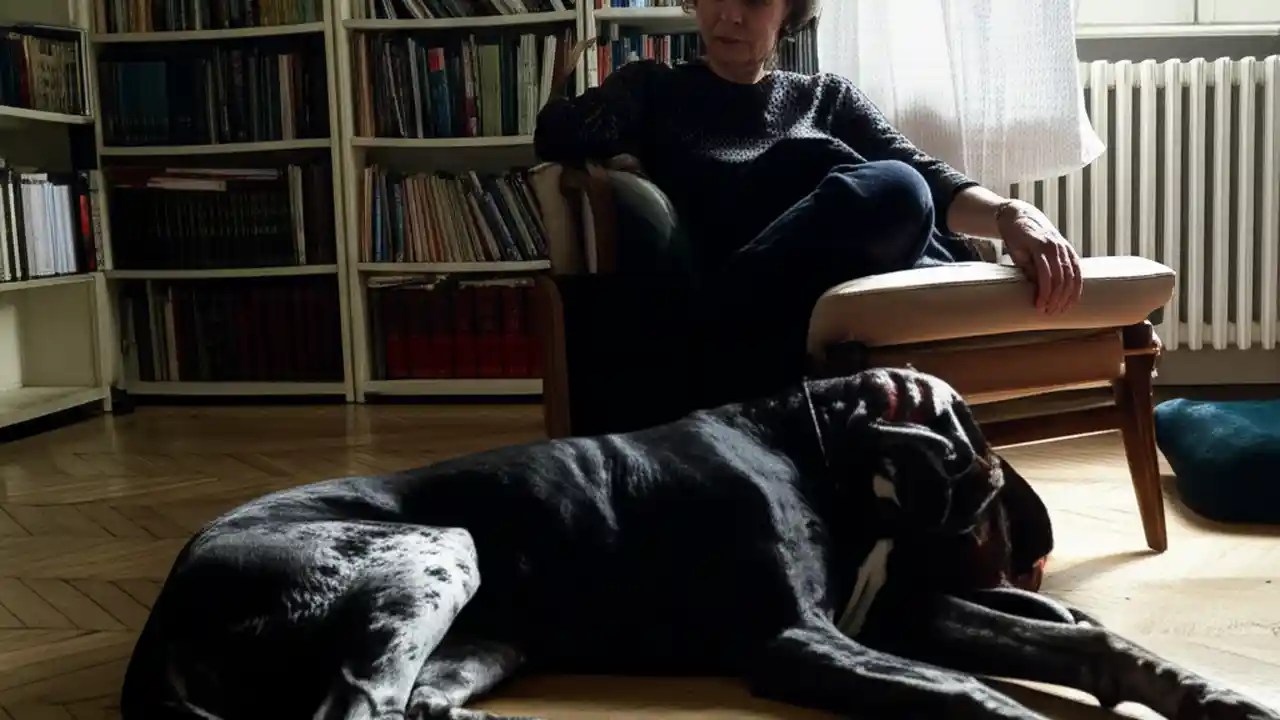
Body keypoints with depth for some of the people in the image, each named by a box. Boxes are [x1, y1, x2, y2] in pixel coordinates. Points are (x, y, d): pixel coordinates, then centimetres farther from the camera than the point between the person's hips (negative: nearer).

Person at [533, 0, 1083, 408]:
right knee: (892, 191, -26)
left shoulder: (827, 96, 24)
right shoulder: (653, 88, 20)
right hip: (714, 318, -3)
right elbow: (559, 141, -3)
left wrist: (1013, 215, -13)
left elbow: (926, 176, 4)